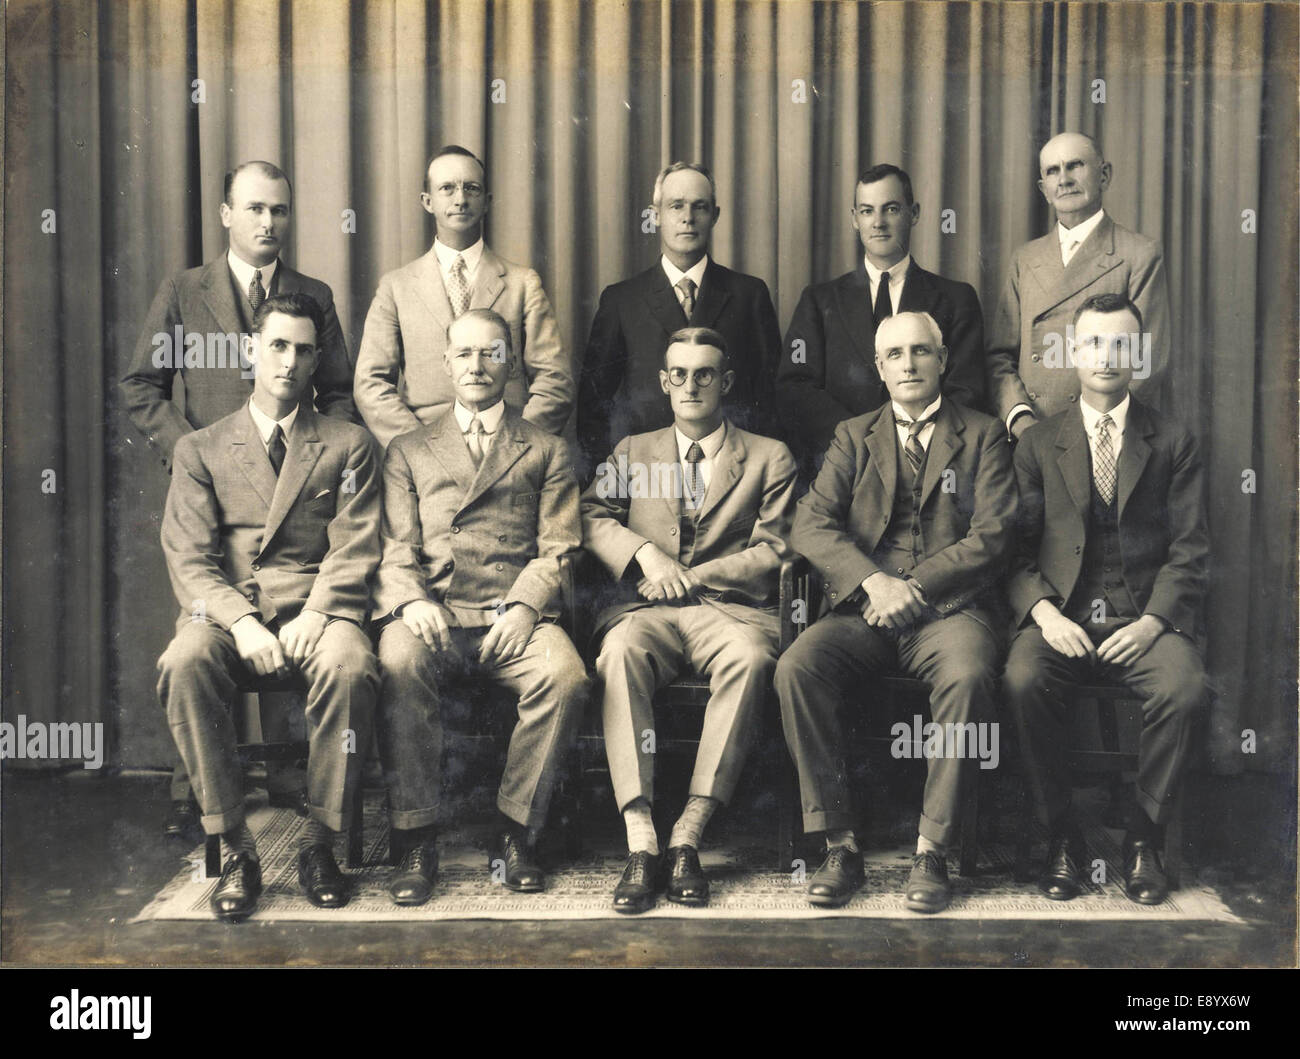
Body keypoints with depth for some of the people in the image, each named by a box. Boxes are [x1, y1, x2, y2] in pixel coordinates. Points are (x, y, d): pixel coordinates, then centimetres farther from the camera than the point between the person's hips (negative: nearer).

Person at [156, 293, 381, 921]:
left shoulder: (348, 446, 15)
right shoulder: (199, 450, 15)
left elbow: (354, 549, 4)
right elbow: (189, 559, 3)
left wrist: (315, 614, -15)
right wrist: (241, 622, -15)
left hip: (316, 610, 0)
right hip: (225, 611, 1)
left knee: (351, 668, -35)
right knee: (184, 664, -34)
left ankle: (319, 843, -18)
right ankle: (235, 851, -22)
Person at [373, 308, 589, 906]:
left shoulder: (546, 452, 21)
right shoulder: (408, 452, 23)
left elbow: (557, 549, 9)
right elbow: (395, 549, 10)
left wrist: (524, 607, -11)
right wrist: (411, 599, -12)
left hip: (513, 618, 0)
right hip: (432, 616, 0)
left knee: (566, 674, -32)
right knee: (399, 664, -34)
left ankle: (516, 833, -16)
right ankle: (415, 842, -23)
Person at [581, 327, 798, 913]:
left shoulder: (770, 458, 17)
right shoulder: (633, 451, 24)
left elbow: (773, 551, 6)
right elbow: (593, 517, 10)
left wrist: (693, 576, -5)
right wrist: (646, 552, -9)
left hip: (730, 607, -1)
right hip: (646, 607, 1)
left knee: (750, 658, -37)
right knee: (621, 651, -35)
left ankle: (688, 836, -35)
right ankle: (641, 843, -38)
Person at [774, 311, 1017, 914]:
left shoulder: (983, 436, 13)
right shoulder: (853, 437, 19)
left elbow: (992, 535, 0)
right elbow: (810, 526, 4)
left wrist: (914, 587, -12)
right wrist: (873, 582, -13)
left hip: (949, 607, -2)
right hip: (865, 613, 2)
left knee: (967, 676, -35)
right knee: (796, 667, -27)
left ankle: (931, 851, -22)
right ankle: (840, 846, -19)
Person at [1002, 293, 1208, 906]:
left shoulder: (1172, 443, 12)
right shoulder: (1037, 445, 13)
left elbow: (1189, 550, 4)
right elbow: (1017, 550, 6)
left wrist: (1154, 620, -12)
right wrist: (1044, 612, -13)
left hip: (1145, 618, 0)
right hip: (1060, 616, 0)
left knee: (1184, 687, -31)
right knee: (1023, 681, -31)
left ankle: (1144, 838, -10)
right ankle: (1061, 838, -13)